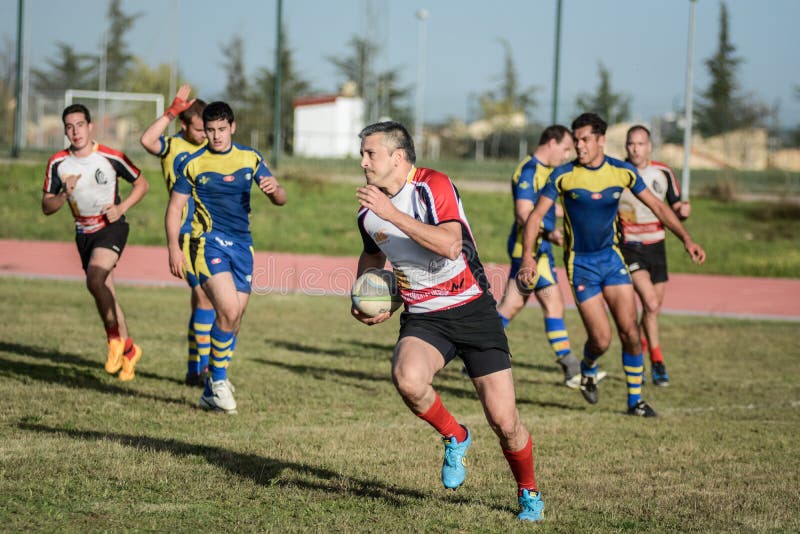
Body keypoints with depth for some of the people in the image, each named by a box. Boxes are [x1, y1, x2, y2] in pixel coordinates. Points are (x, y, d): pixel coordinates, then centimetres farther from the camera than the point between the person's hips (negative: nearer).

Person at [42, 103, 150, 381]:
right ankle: (129, 350, 25)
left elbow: (142, 184, 1)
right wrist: (64, 194, -21)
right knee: (105, 293, 9)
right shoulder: (58, 163, -5)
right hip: (83, 233, 5)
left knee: (95, 279, -28)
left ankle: (115, 337, -11)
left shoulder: (112, 157, -13)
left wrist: (121, 207, -13)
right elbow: (46, 207, 0)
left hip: (111, 226, -5)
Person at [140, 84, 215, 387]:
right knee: (205, 297, -15)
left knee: (201, 299, 11)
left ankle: (194, 369, 19)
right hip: (188, 233, -6)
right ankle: (203, 368, -12)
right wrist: (172, 111, -23)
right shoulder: (172, 147, -4)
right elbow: (147, 140, -26)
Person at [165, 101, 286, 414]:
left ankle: (212, 393, 18)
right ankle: (218, 379, -3)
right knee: (228, 309, -22)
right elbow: (174, 208, 3)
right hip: (208, 243, -4)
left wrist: (274, 189, -16)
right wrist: (174, 247, -10)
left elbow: (280, 199, 8)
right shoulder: (193, 164, 1)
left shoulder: (250, 159, 9)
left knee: (234, 317, 6)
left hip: (242, 244, 4)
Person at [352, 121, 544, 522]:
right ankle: (454, 437, 0)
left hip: (472, 309, -4)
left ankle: (529, 493, 23)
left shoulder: (434, 186, -14)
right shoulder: (369, 211, 5)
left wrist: (392, 214, -30)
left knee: (504, 420, -6)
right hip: (423, 318, 4)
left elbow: (450, 245, -29)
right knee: (408, 380, -31)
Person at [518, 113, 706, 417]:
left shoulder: (623, 172, -3)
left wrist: (686, 239, -2)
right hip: (580, 263, -3)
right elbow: (536, 215, -8)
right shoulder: (563, 176, -10)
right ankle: (588, 369, 28)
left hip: (611, 257, 3)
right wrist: (527, 256, -22)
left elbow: (656, 206, 6)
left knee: (629, 330, -7)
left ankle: (635, 400, 6)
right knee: (601, 340, -9)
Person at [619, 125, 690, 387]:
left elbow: (675, 208, 8)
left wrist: (683, 210, -14)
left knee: (654, 306, 10)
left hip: (655, 246, 4)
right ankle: (657, 363, -10)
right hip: (628, 247, -4)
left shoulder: (663, 173, 2)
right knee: (651, 304, -19)